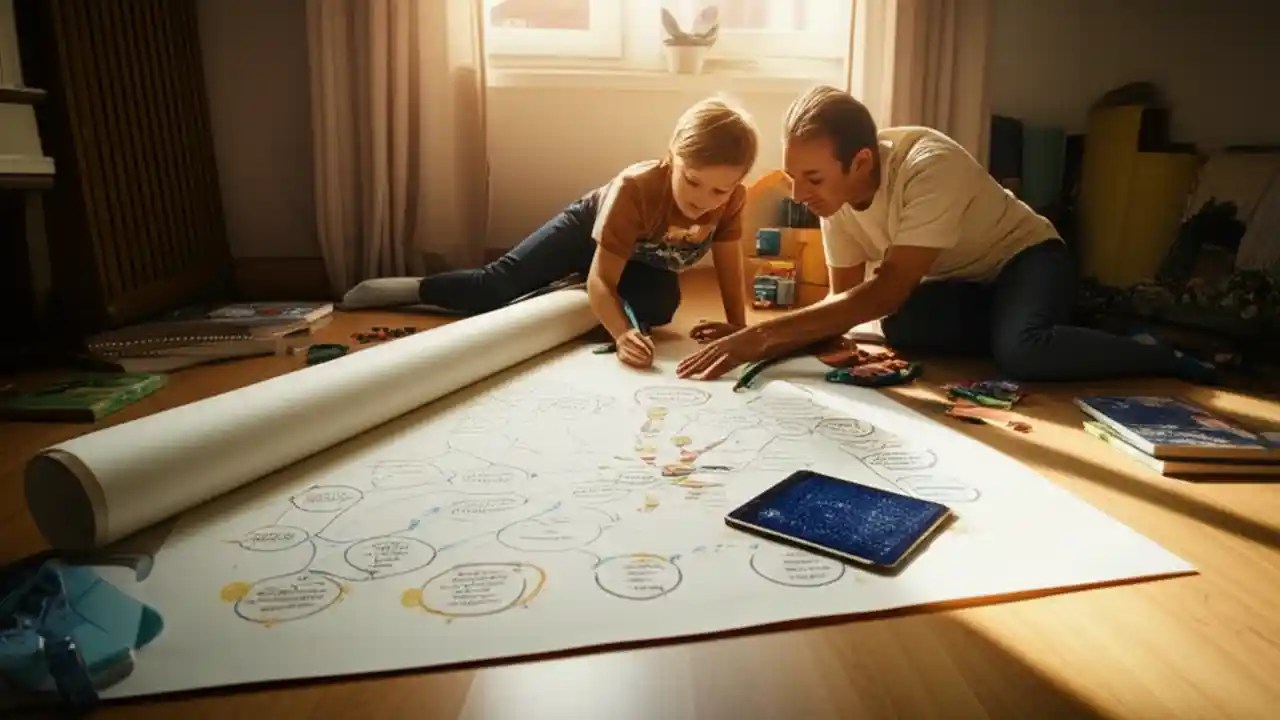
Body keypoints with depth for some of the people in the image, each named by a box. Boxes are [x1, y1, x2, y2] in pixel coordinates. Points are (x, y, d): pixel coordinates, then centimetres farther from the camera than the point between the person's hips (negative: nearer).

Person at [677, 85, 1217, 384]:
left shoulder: (930, 167, -35)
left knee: (1021, 350, -37)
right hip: (955, 283, 6)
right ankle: (1046, 332, -2)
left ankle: (1175, 365, -12)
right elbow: (844, 300, -8)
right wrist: (760, 341, -27)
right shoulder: (833, 189, -14)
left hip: (1024, 255, -6)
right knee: (902, 328, -27)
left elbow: (886, 292, -39)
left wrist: (763, 333, -44)